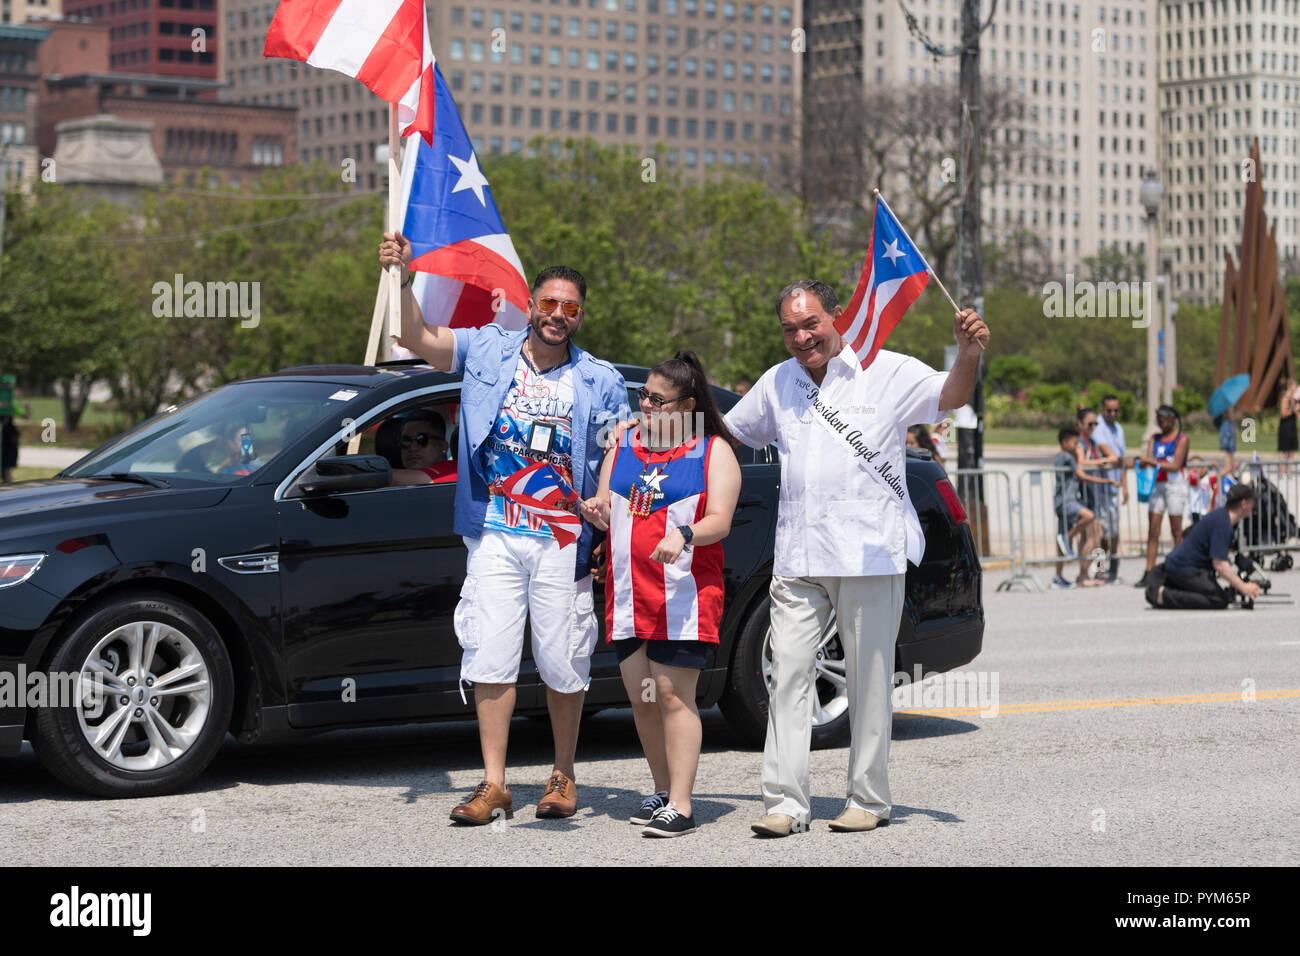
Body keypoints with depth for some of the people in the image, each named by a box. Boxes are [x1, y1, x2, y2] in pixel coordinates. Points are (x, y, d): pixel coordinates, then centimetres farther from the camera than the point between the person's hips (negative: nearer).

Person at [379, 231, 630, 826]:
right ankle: (494, 785, 1)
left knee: (563, 662, 4)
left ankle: (563, 776, 21)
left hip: (563, 540, 0)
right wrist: (402, 277, -20)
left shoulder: (601, 382, 5)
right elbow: (418, 338, -5)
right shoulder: (487, 351, 4)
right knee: (490, 656, -4)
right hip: (493, 536, 0)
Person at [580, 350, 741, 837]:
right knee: (641, 698, 7)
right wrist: (596, 512, -6)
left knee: (672, 695, -10)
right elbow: (609, 512, 19)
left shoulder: (713, 452, 1)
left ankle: (680, 806, -10)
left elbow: (720, 521, -9)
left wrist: (683, 535, -29)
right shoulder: (624, 444, 16)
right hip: (629, 593, 5)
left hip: (685, 592, -5)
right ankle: (662, 790, 20)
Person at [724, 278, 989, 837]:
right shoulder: (777, 383, 15)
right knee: (788, 674, -1)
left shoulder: (887, 373, -2)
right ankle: (785, 802, 0)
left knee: (868, 679, 2)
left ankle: (869, 801, 11)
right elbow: (729, 433, 28)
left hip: (869, 553, -4)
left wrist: (969, 354, -33)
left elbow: (950, 397, -13)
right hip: (797, 556, 5)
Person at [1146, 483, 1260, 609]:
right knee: (1220, 600, -24)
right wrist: (1243, 588, -23)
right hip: (1185, 569, -11)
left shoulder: (1221, 514, 11)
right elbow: (1219, 565, -27)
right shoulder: (1222, 524, -22)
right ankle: (1164, 596, -21)